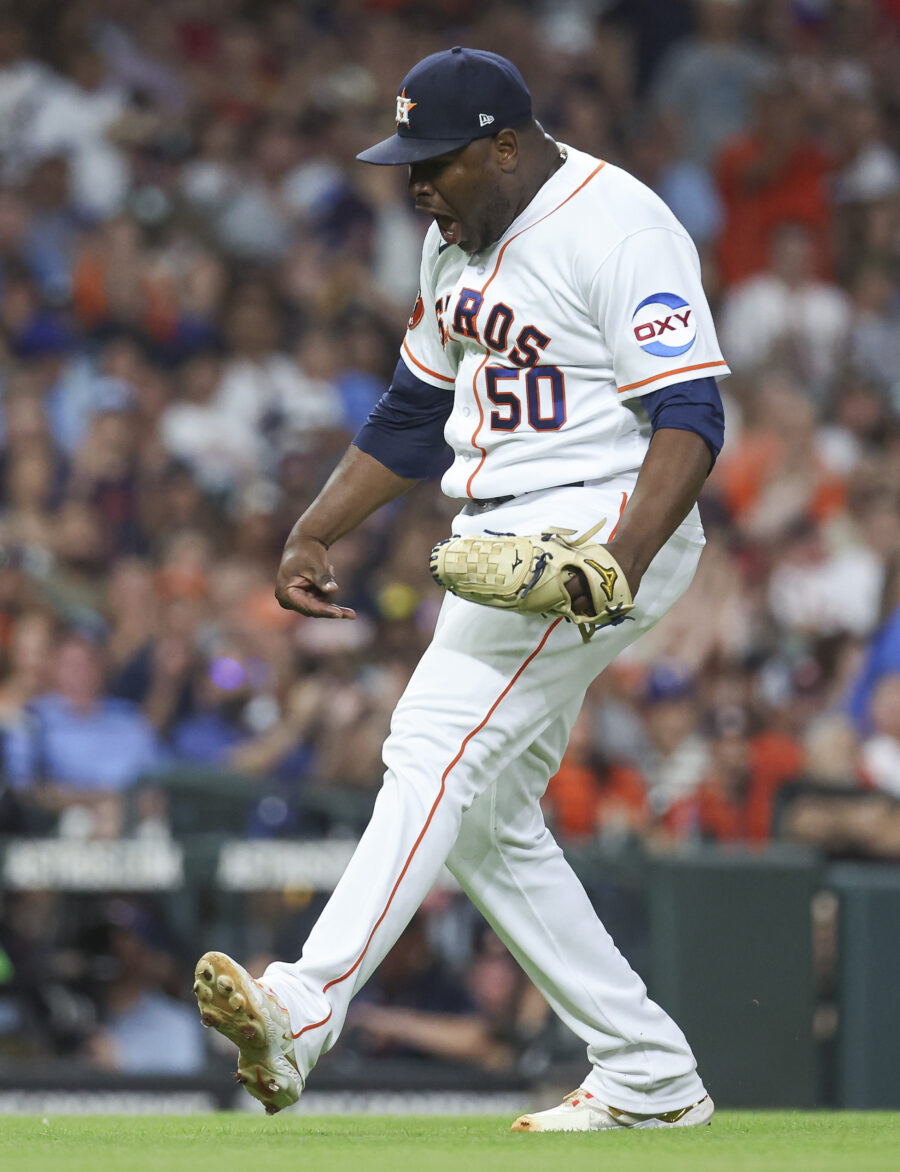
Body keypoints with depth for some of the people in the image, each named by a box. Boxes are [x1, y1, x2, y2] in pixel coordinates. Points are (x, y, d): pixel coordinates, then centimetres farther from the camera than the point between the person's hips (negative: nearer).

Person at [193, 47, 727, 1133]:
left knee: (441, 749, -24)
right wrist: (313, 535, 15)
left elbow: (689, 418, -21)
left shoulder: (619, 229, -15)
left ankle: (307, 1007, -38)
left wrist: (623, 557, -34)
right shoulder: (457, 238, 14)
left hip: (596, 520, -10)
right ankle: (649, 1078, 12)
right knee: (487, 821, 8)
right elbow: (415, 412, 23)